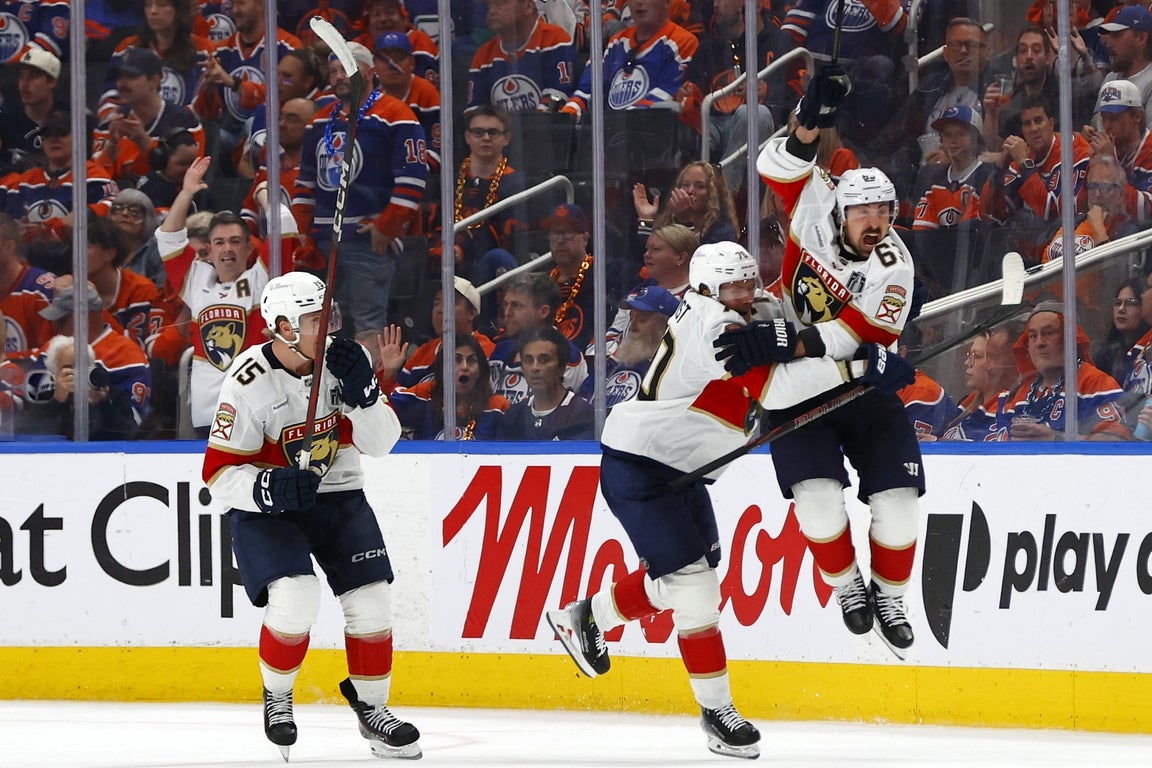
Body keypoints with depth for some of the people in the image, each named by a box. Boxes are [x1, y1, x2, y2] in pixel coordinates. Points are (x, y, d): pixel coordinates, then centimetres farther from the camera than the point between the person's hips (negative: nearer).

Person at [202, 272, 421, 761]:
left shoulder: (342, 361, -7)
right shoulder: (249, 385, -21)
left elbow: (381, 443, -7)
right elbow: (221, 476, -18)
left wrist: (362, 391, -24)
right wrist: (269, 488, -36)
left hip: (337, 496, 5)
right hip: (266, 504, -5)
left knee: (372, 601, -4)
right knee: (295, 597, -25)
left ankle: (371, 706, 19)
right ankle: (276, 697, 3)